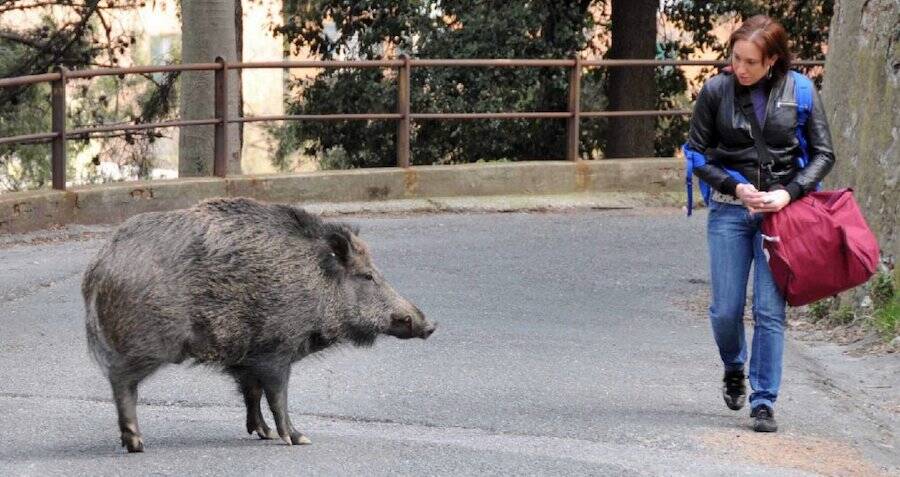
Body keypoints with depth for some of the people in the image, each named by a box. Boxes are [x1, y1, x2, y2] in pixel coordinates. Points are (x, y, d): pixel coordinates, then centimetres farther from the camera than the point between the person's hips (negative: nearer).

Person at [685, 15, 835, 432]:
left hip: (781, 211, -1)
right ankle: (734, 370, 33)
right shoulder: (716, 91, -2)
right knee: (726, 310, 2)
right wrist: (735, 187, -10)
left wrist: (789, 192, -11)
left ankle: (763, 402, 2)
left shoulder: (799, 92, -3)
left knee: (770, 311, -7)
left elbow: (823, 154, 3)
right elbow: (697, 153, 4)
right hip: (729, 211, 1)